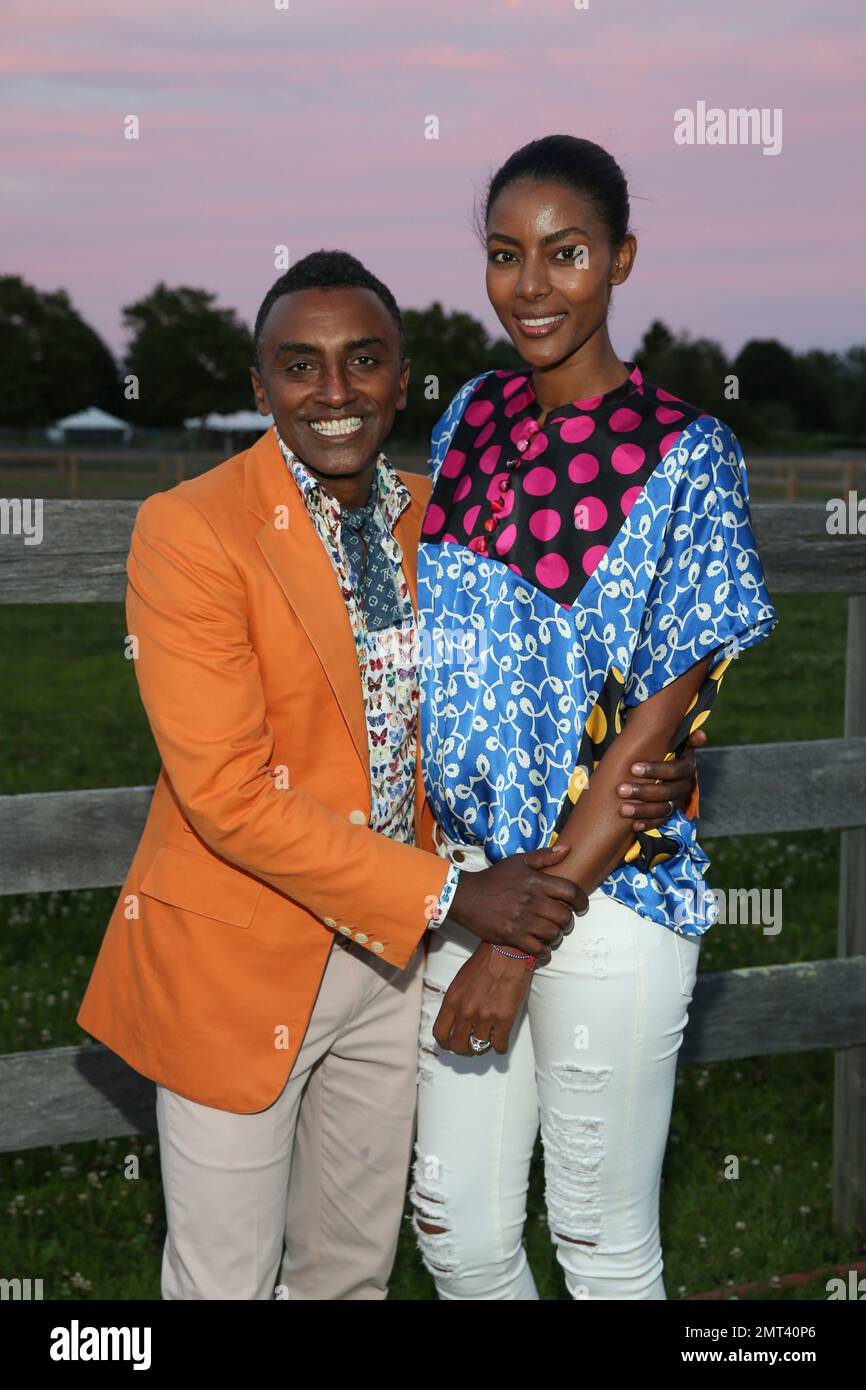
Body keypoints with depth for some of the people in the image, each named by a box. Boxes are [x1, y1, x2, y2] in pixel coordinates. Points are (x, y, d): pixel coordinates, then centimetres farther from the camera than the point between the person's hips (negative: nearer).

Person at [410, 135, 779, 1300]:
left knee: (602, 1242, 10)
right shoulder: (473, 417, 5)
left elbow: (660, 721, -14)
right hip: (468, 869, 5)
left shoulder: (686, 458, -12)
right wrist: (451, 883, 5)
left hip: (610, 888, -5)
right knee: (456, 1226, 14)